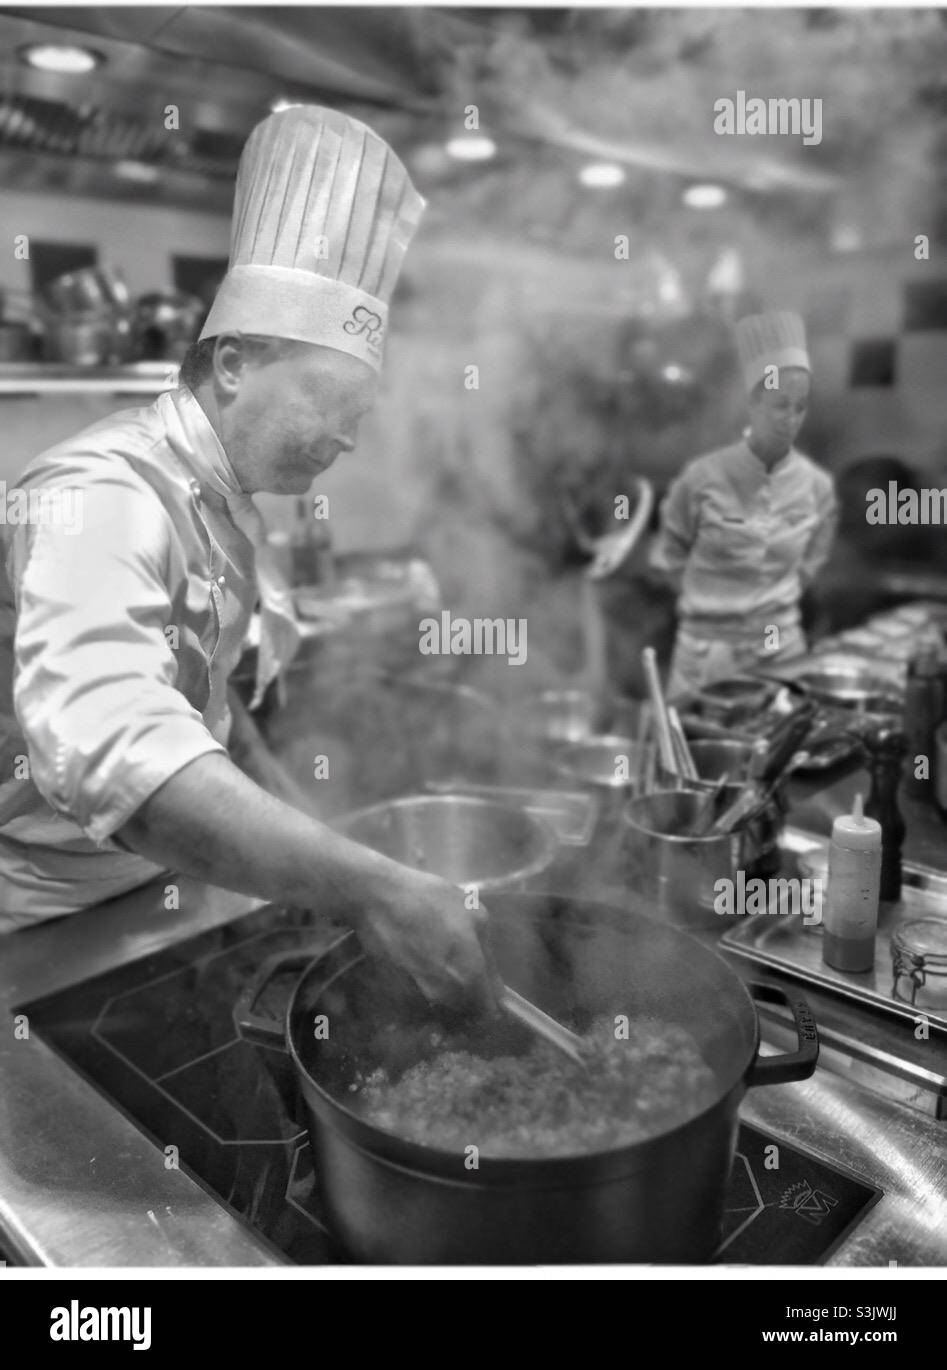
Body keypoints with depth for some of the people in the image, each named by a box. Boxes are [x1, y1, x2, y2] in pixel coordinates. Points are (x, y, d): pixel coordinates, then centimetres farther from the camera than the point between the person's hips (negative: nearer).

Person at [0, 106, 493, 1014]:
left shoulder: (222, 505, 6)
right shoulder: (105, 495, -25)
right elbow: (107, 746, -43)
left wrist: (296, 820, 3)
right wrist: (364, 887, -48)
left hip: (153, 887, 8)